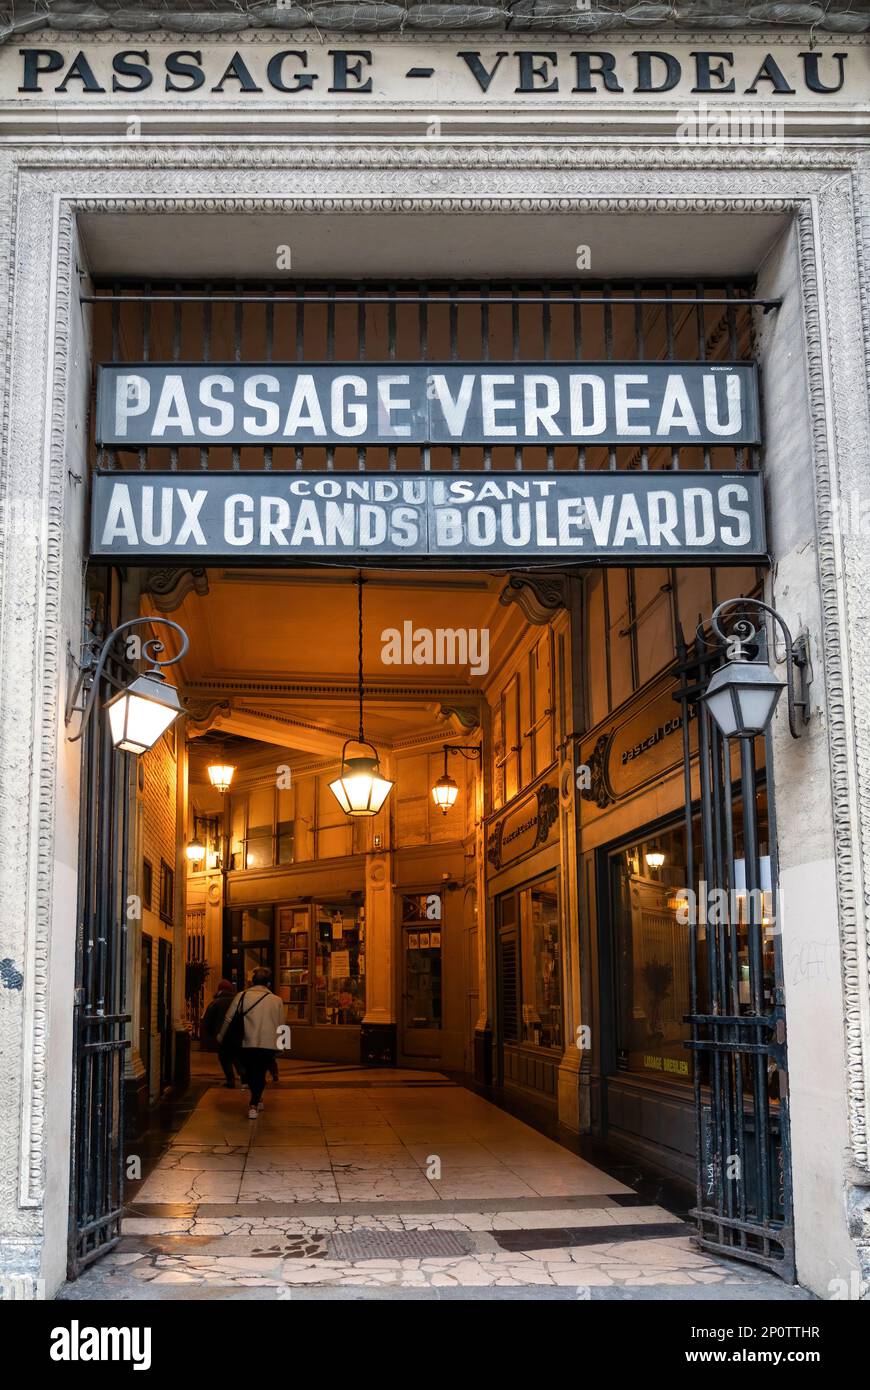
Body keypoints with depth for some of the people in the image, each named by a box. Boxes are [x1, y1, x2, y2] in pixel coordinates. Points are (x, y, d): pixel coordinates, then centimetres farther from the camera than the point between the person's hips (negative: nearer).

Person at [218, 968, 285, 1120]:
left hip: (247, 1043, 0)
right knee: (260, 1073, 9)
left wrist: (221, 1036, 17)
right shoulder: (276, 1000, 3)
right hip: (268, 1044, 0)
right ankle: (254, 1105, 0)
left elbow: (229, 1019, 3)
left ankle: (257, 1100, 28)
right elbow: (281, 1026, 11)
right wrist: (278, 1042, 27)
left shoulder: (242, 996, 0)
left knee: (249, 1071, 19)